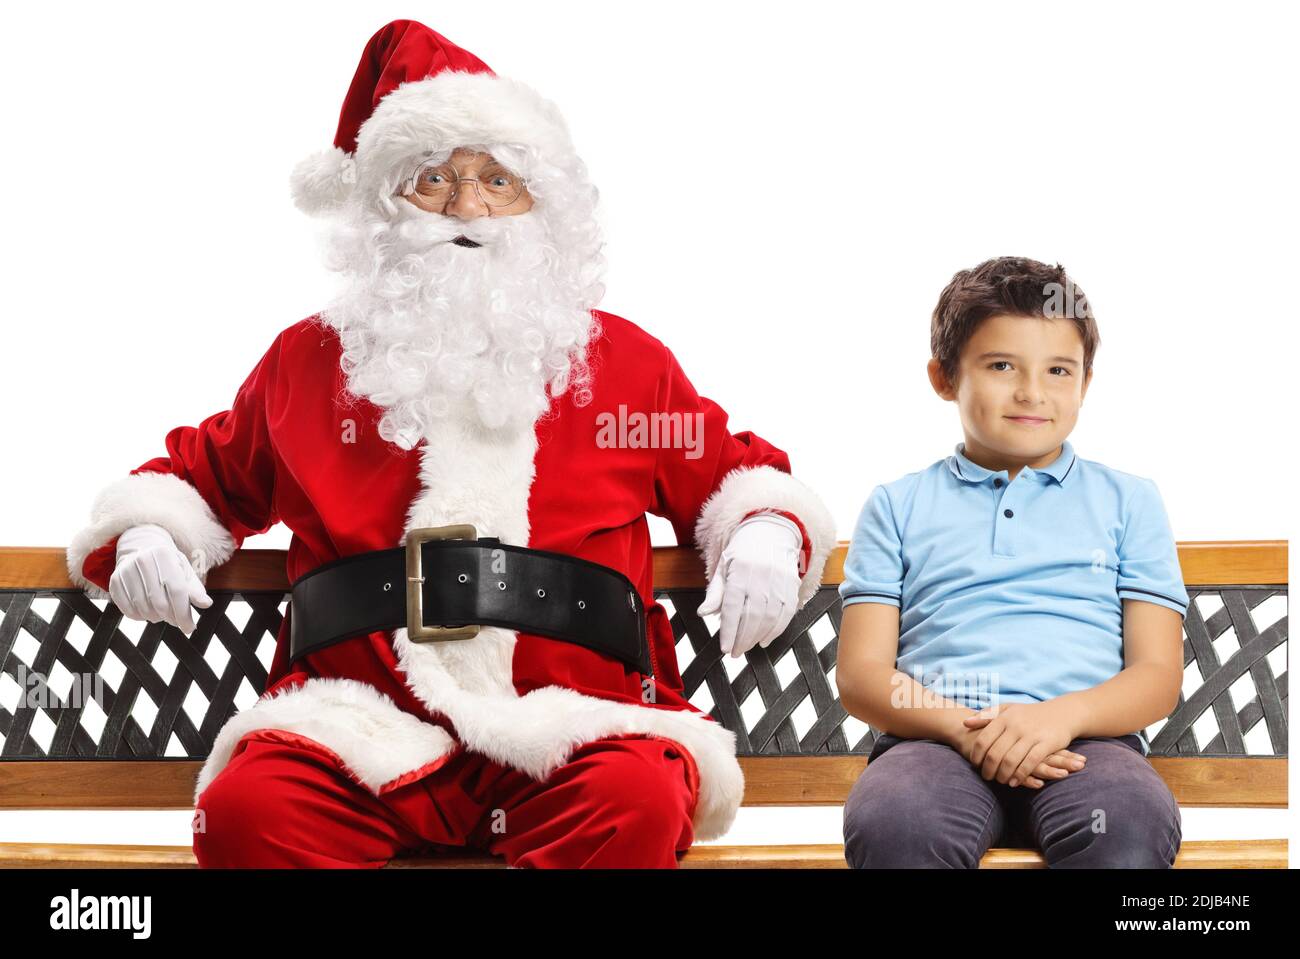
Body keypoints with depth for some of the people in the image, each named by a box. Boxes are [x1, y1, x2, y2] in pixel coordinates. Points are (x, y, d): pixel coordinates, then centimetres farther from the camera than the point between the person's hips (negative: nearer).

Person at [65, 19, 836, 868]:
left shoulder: (625, 359, 19)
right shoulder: (309, 360, 21)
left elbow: (735, 474, 26)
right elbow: (202, 473, 32)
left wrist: (766, 536, 3)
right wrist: (144, 535, 11)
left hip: (568, 730, 0)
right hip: (360, 728, 1)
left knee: (637, 800, -36)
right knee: (247, 808, -32)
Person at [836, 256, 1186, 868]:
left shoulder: (1127, 502, 21)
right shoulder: (899, 506, 20)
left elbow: (1158, 675, 11)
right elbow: (860, 674, 10)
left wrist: (1061, 716, -11)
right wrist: (963, 726, -11)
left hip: (1085, 738, 0)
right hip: (936, 736, 0)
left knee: (1133, 826, -37)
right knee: (889, 827, -37)